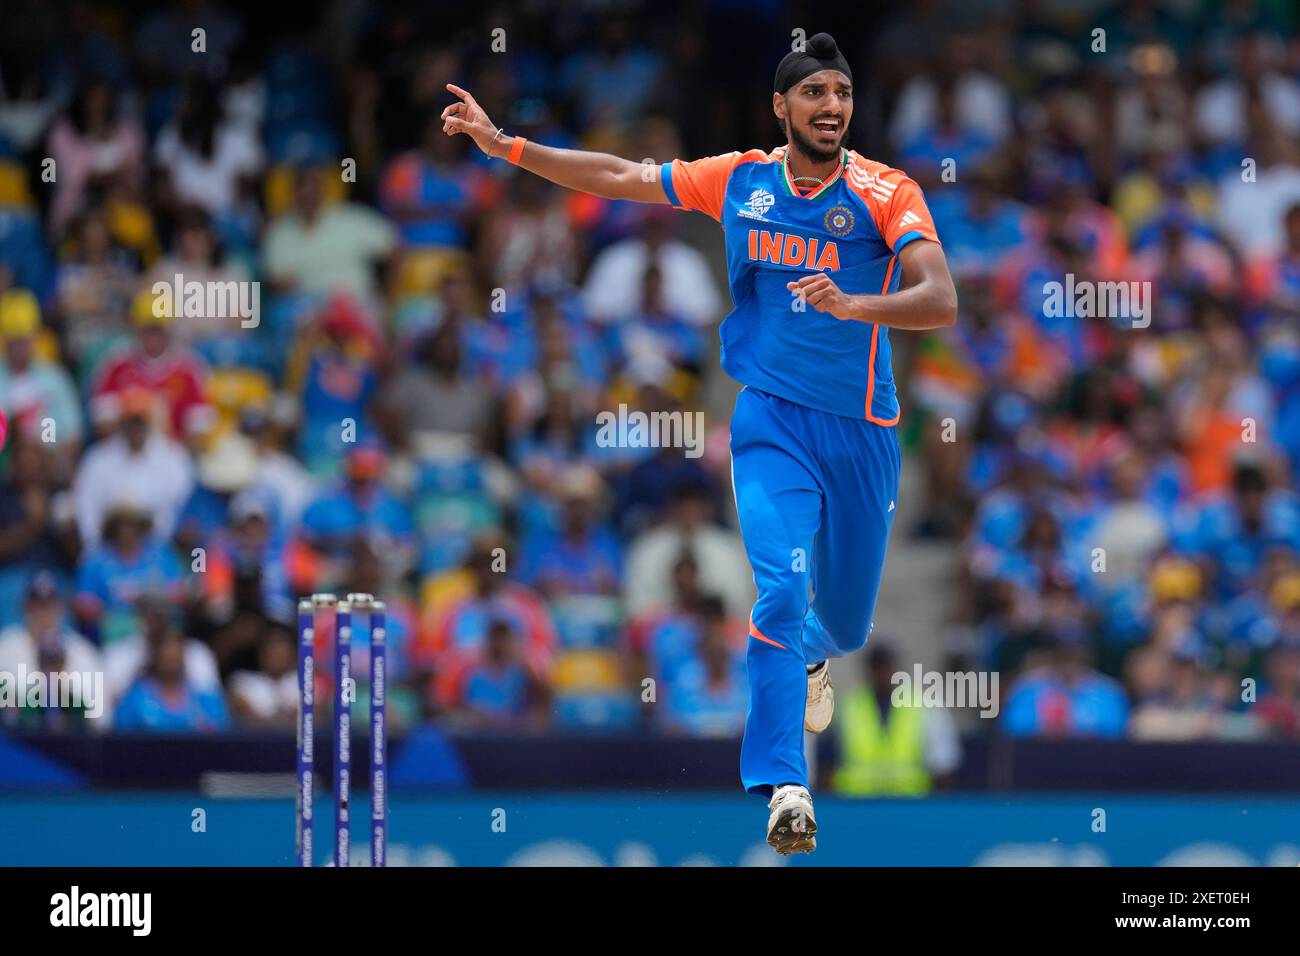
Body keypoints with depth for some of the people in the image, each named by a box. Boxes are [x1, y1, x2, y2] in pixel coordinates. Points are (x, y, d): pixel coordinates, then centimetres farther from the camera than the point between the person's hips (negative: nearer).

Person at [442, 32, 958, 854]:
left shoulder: (887, 193, -9)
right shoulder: (740, 180, 0)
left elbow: (940, 301, -21)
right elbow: (619, 178, 10)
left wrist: (856, 306, -39)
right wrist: (502, 144, 7)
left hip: (861, 430, 0)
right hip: (770, 418, 0)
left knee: (845, 622, 15)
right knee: (780, 586, -22)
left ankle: (807, 656, 54)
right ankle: (783, 786, -23)